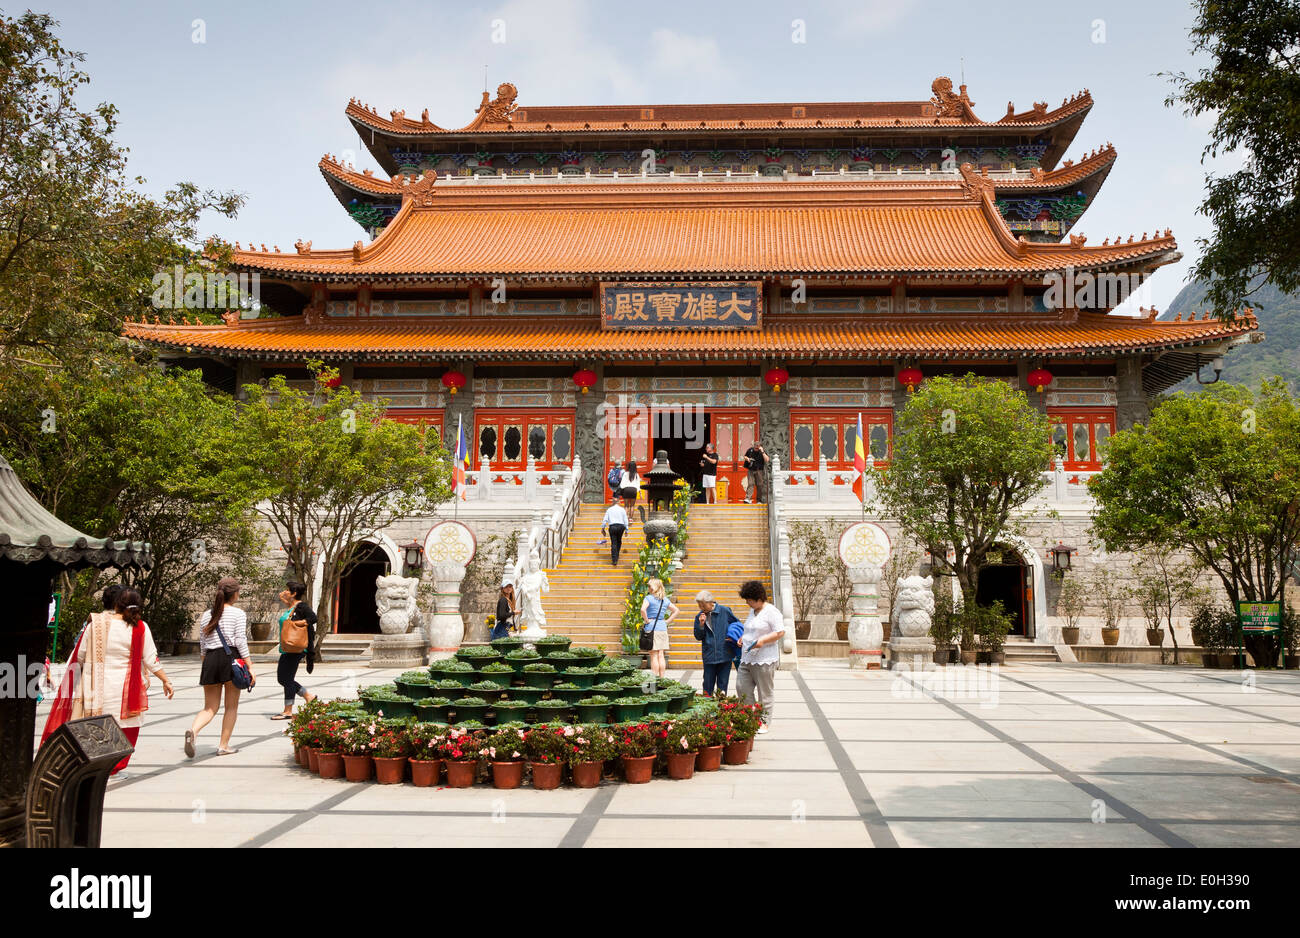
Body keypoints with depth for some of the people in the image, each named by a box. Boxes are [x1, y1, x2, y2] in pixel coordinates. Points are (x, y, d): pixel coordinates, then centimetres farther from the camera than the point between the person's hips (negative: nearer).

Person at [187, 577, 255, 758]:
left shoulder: (206, 615, 13)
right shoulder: (238, 614, -2)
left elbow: (203, 645, 14)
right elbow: (240, 641, -8)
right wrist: (250, 667, -8)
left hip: (210, 660, 4)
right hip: (231, 658, -4)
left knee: (210, 707, 9)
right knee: (231, 707, 8)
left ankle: (193, 730, -19)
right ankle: (224, 745, 9)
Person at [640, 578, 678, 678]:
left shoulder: (649, 598, -8)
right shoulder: (665, 599, 11)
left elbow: (643, 609, -25)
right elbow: (676, 610, 18)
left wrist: (646, 620, -11)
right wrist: (667, 621, 13)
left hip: (652, 628, -5)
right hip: (663, 628, 5)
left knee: (654, 656, -2)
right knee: (661, 656, 8)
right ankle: (662, 678, 9)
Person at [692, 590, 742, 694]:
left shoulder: (725, 611, -3)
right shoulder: (700, 617, 2)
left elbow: (738, 624, 10)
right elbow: (698, 637, 3)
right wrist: (701, 625, -12)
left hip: (725, 655, -1)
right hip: (709, 657, 1)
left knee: (722, 685, 6)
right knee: (708, 686, 3)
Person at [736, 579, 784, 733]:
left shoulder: (771, 612, -11)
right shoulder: (752, 611, 16)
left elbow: (780, 632, -15)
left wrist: (763, 640, -23)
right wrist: (743, 638, 14)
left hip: (764, 659, -8)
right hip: (747, 658, 8)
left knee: (765, 692, 1)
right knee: (742, 687, 5)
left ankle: (765, 722, 12)